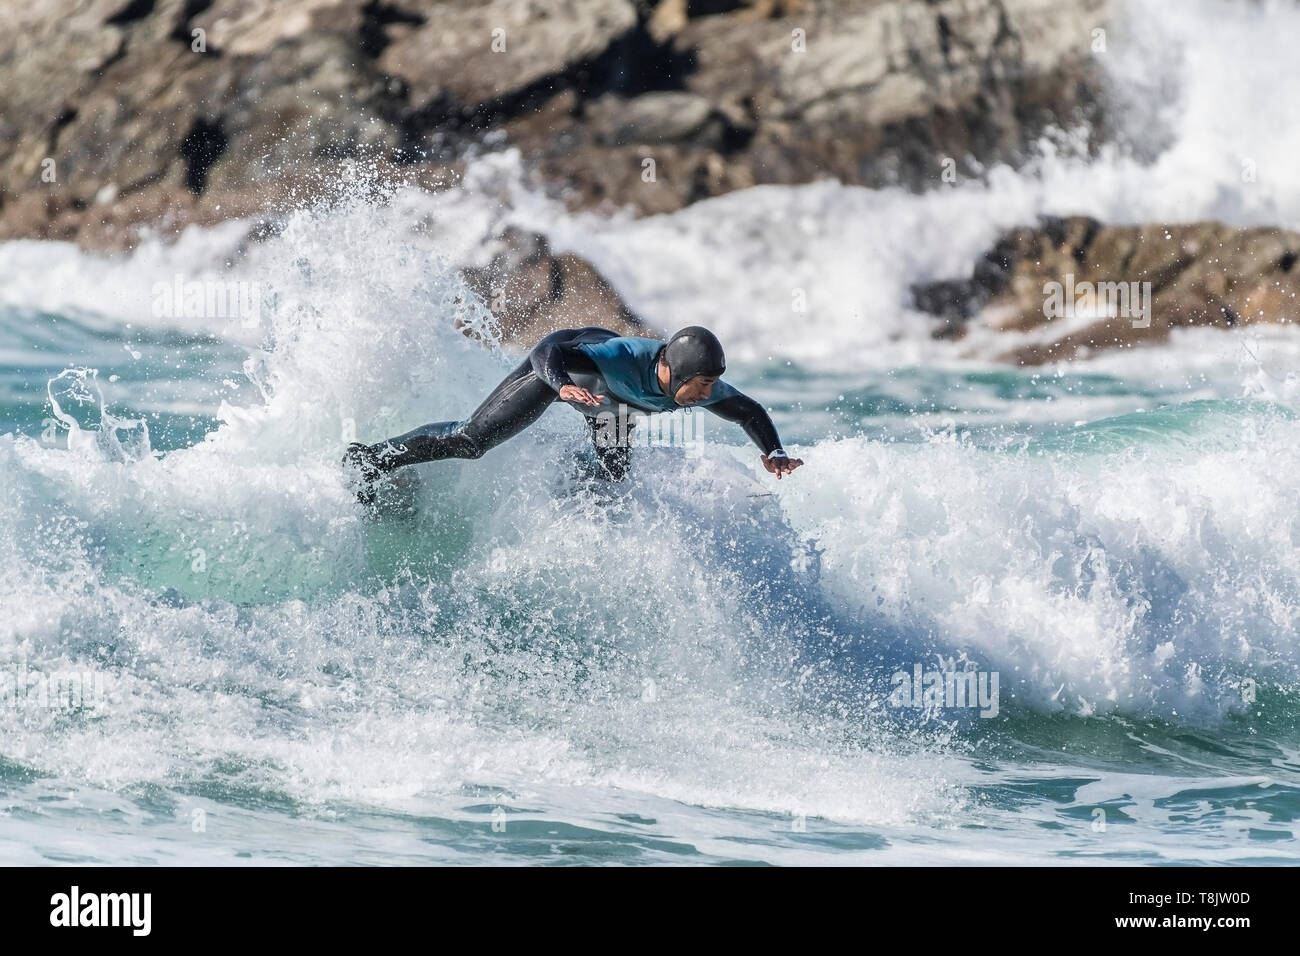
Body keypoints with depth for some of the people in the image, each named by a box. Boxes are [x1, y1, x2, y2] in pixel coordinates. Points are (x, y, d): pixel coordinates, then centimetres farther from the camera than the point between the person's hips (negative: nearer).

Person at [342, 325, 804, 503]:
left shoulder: (704, 389, -30)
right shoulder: (625, 360, -46)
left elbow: (749, 411, -13)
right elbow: (550, 350, -47)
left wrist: (773, 453, -30)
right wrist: (563, 386, -68)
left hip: (610, 400, 6)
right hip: (556, 365, -6)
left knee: (612, 484, 9)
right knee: (471, 439, -8)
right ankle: (371, 459, 4)